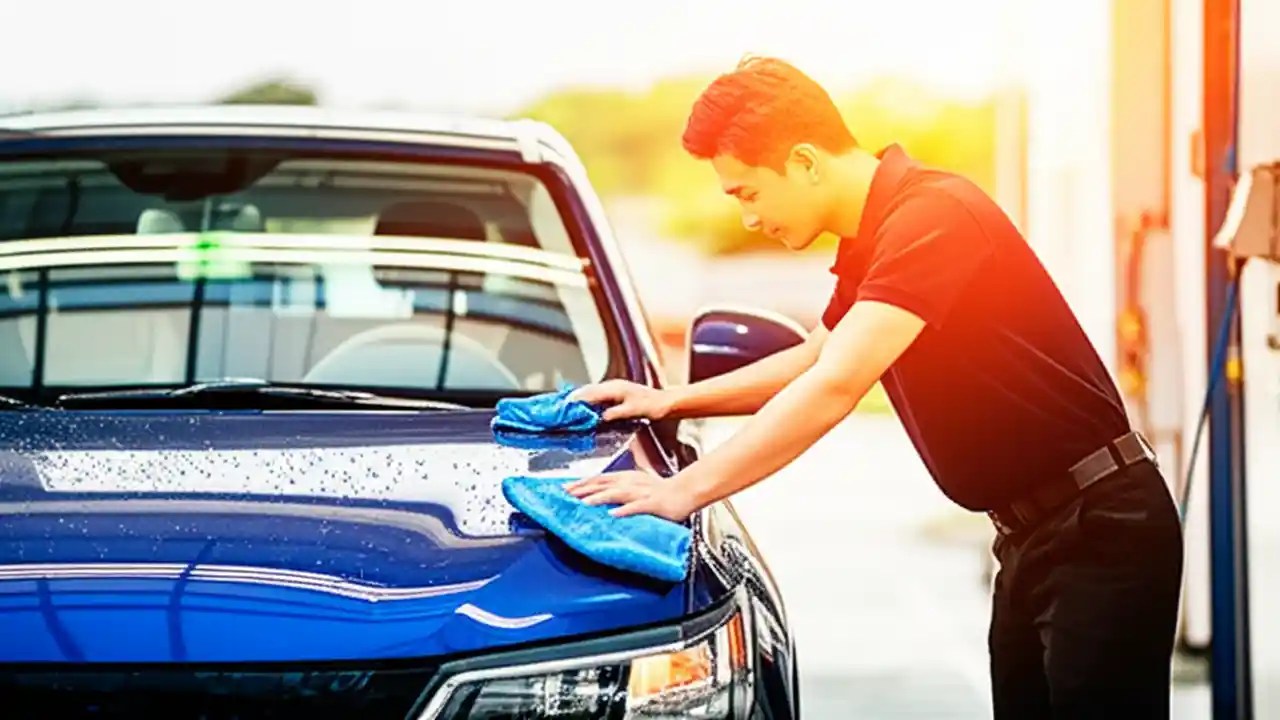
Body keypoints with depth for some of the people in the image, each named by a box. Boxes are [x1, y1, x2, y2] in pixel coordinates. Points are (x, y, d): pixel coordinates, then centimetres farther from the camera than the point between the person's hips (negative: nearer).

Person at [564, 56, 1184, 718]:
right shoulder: (869, 242, 11)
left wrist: (684, 490, -28)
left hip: (1101, 530, -10)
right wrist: (671, 401, 21)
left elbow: (834, 388, -28)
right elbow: (812, 361, 29)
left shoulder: (933, 216, -21)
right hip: (1030, 536, 10)